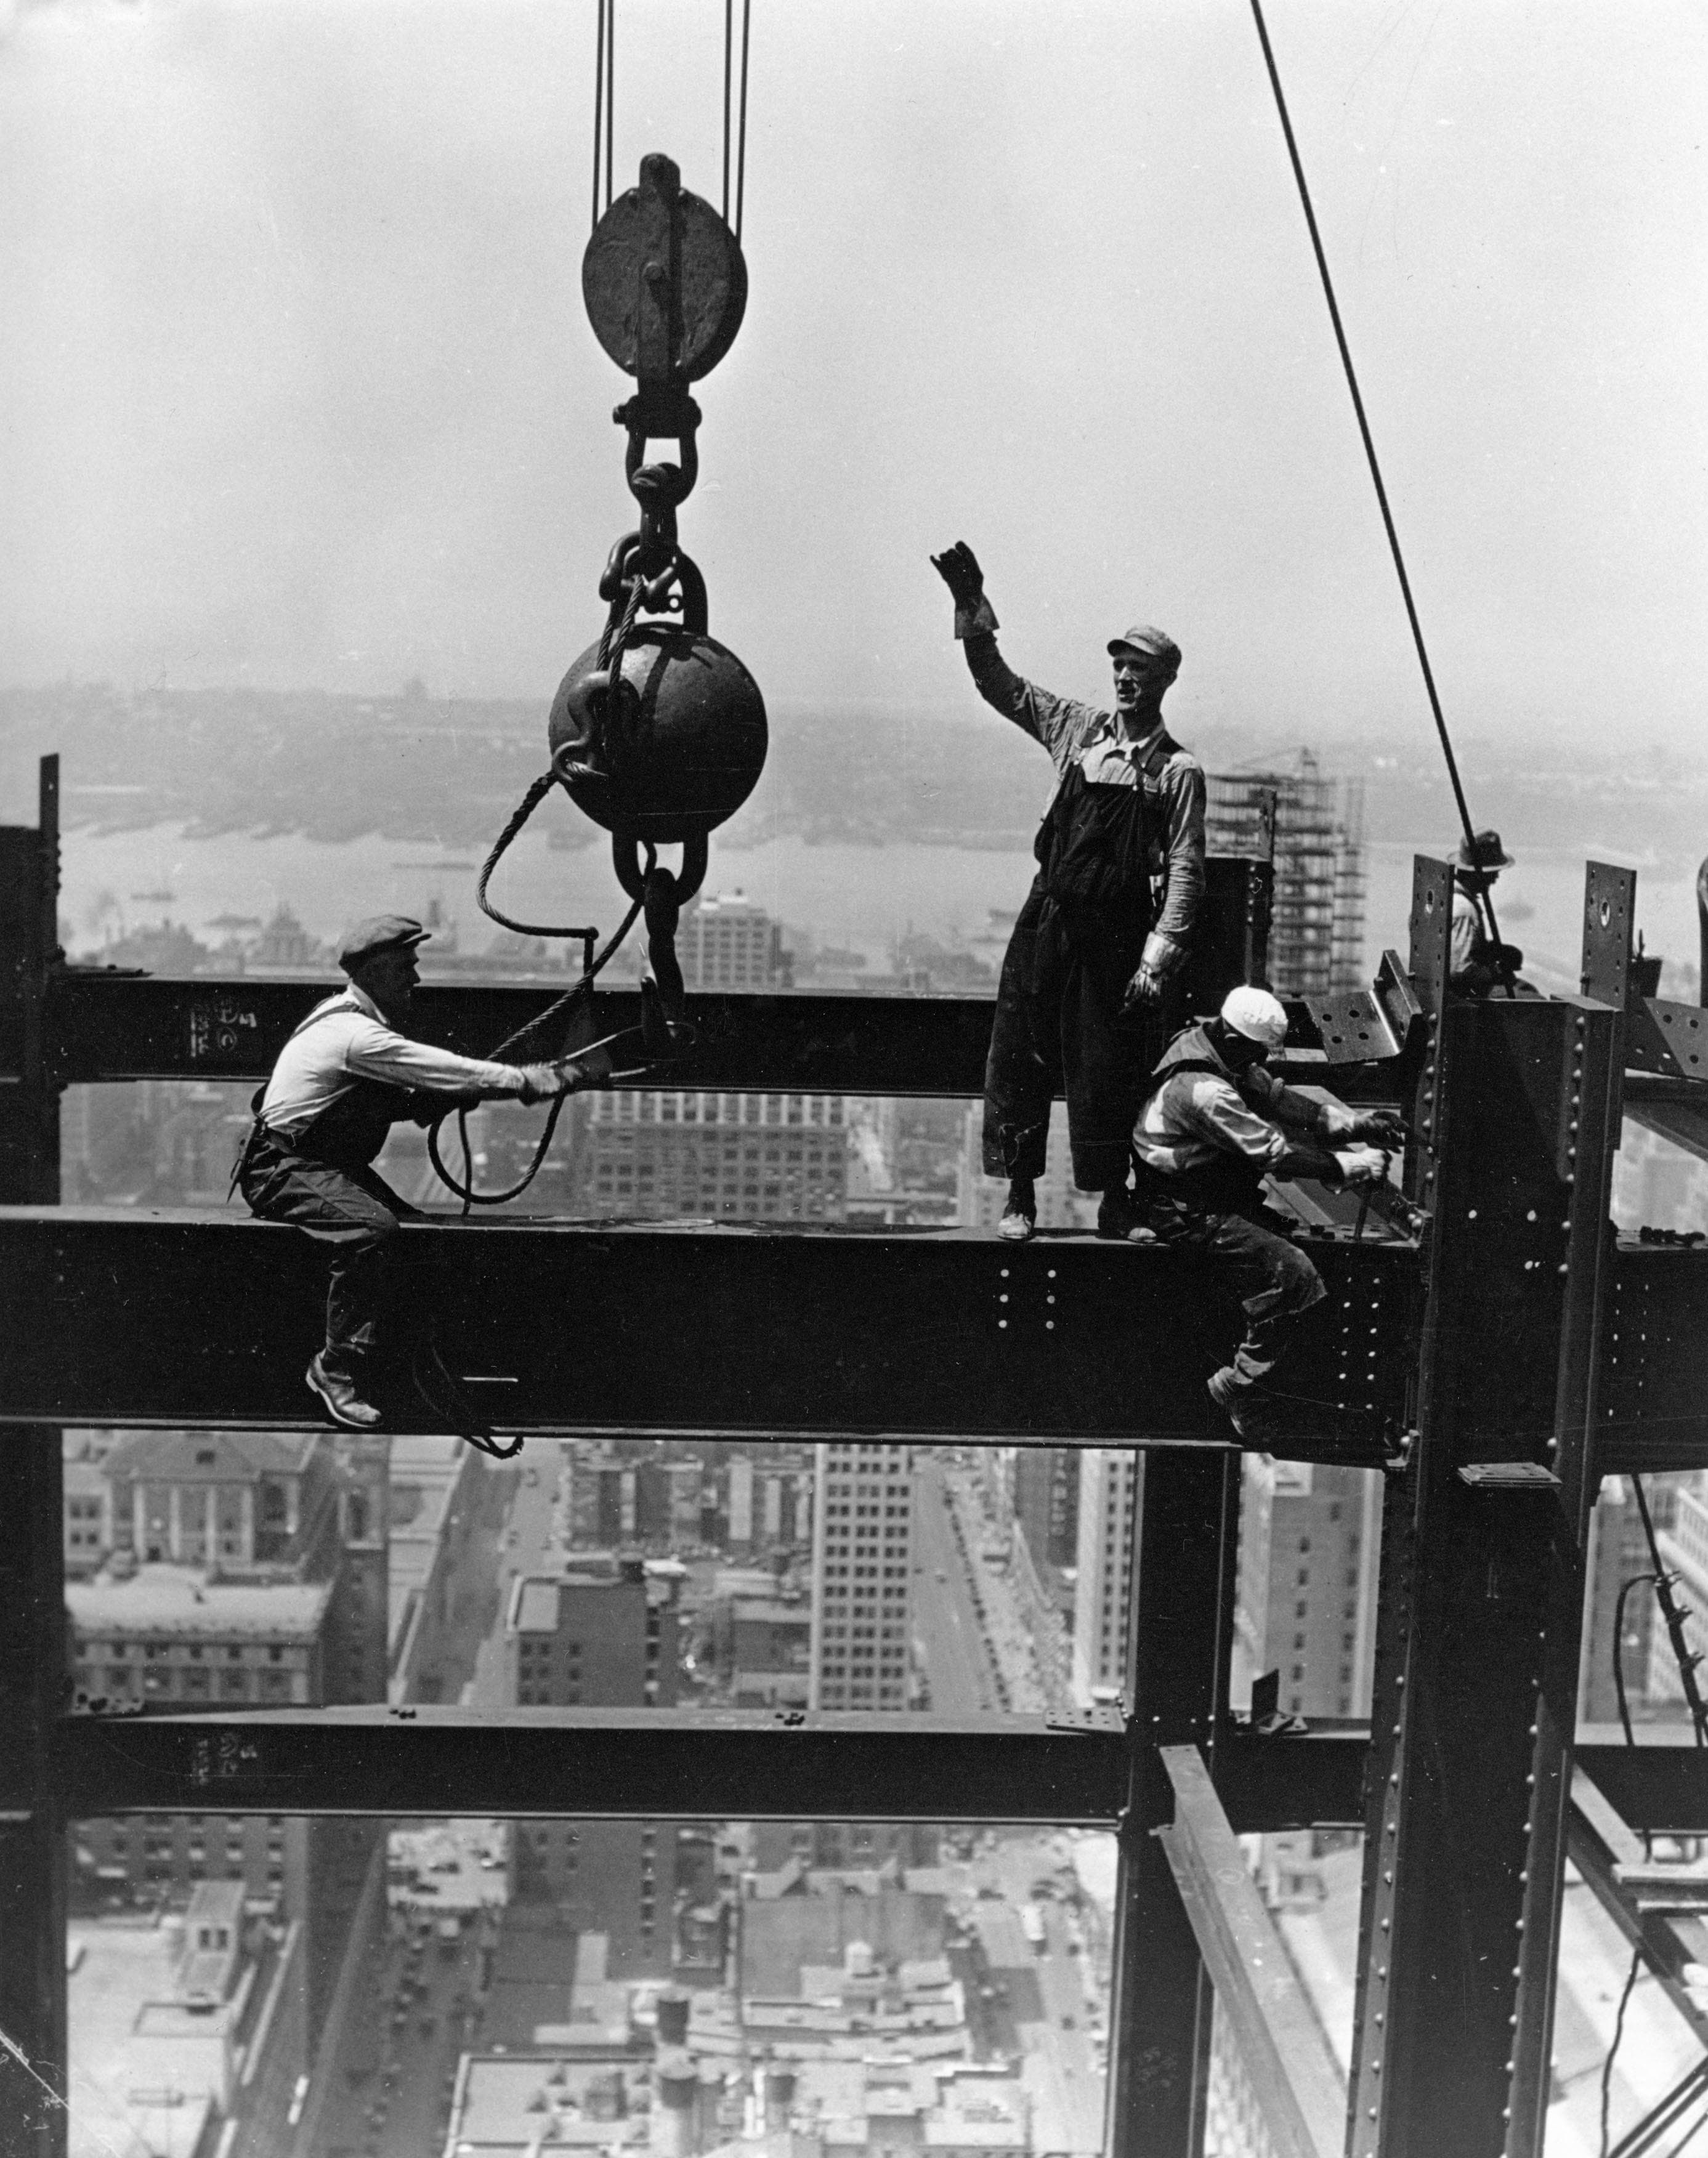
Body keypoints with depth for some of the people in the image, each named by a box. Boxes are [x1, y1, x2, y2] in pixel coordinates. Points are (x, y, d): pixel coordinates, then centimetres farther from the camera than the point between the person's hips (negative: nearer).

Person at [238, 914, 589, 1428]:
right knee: (371, 1227, -31)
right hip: (283, 1168, -10)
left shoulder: (358, 1019, 9)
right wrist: (543, 1080, -23)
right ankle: (337, 1369, -23)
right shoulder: (354, 1034, -23)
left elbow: (398, 1101, 7)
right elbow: (454, 1074, -26)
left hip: (326, 1161, 10)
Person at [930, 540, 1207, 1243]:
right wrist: (972, 605, -4)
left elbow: (1185, 870, -6)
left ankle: (1114, 1201, 16)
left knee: (1107, 1067, 3)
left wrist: (1159, 956, -14)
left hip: (1117, 934, -3)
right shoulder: (1078, 728, 6)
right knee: (1020, 1056, 3)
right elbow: (999, 685, 7)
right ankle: (1020, 1196, 14)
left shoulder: (1179, 771, -3)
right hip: (1048, 920, 3)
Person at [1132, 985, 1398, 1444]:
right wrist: (1358, 1166, -21)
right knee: (1291, 1271, -19)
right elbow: (1277, 1155, -27)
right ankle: (1240, 1389, -8)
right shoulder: (1204, 1092, -29)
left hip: (1219, 1188, 10)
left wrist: (1355, 1123, -3)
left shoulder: (1224, 1052, 2)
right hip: (1189, 1213, -10)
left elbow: (1277, 1097, 7)